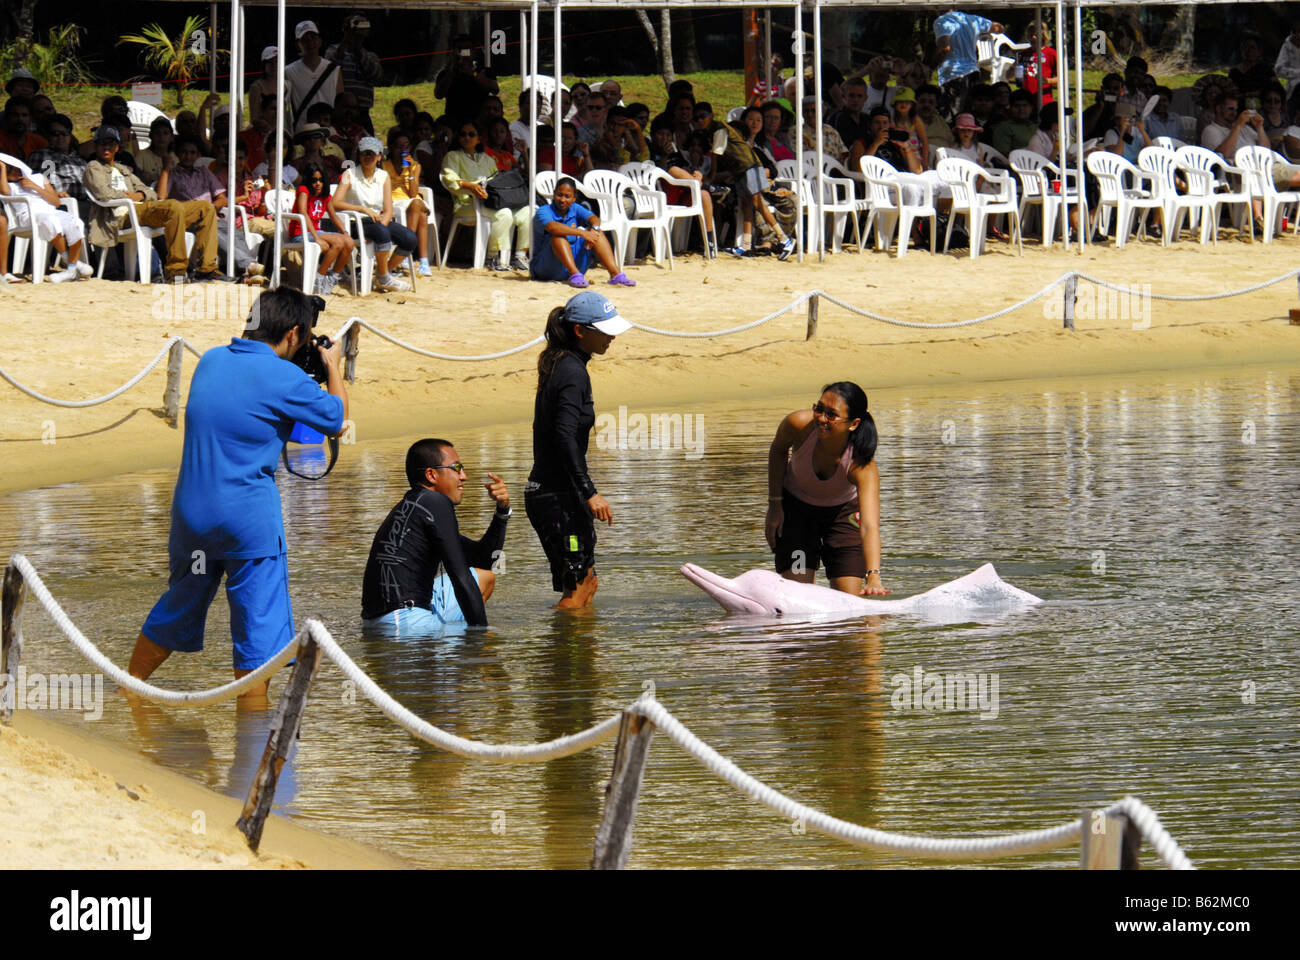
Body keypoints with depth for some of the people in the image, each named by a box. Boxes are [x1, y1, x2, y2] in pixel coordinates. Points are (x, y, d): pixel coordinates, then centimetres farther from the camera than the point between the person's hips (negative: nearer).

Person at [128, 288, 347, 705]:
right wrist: (333, 366, 15)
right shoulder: (283, 378, -14)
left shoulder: (210, 360, 6)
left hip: (190, 510, 7)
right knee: (258, 627, 1)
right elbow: (337, 418, -1)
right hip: (249, 519, -7)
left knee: (175, 612, 23)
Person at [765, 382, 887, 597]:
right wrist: (774, 504, -7)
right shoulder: (800, 424, -32)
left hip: (844, 511, -1)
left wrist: (873, 577, -64)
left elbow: (869, 526, -49)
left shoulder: (862, 465, -38)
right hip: (796, 505, 1)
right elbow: (778, 450, -6)